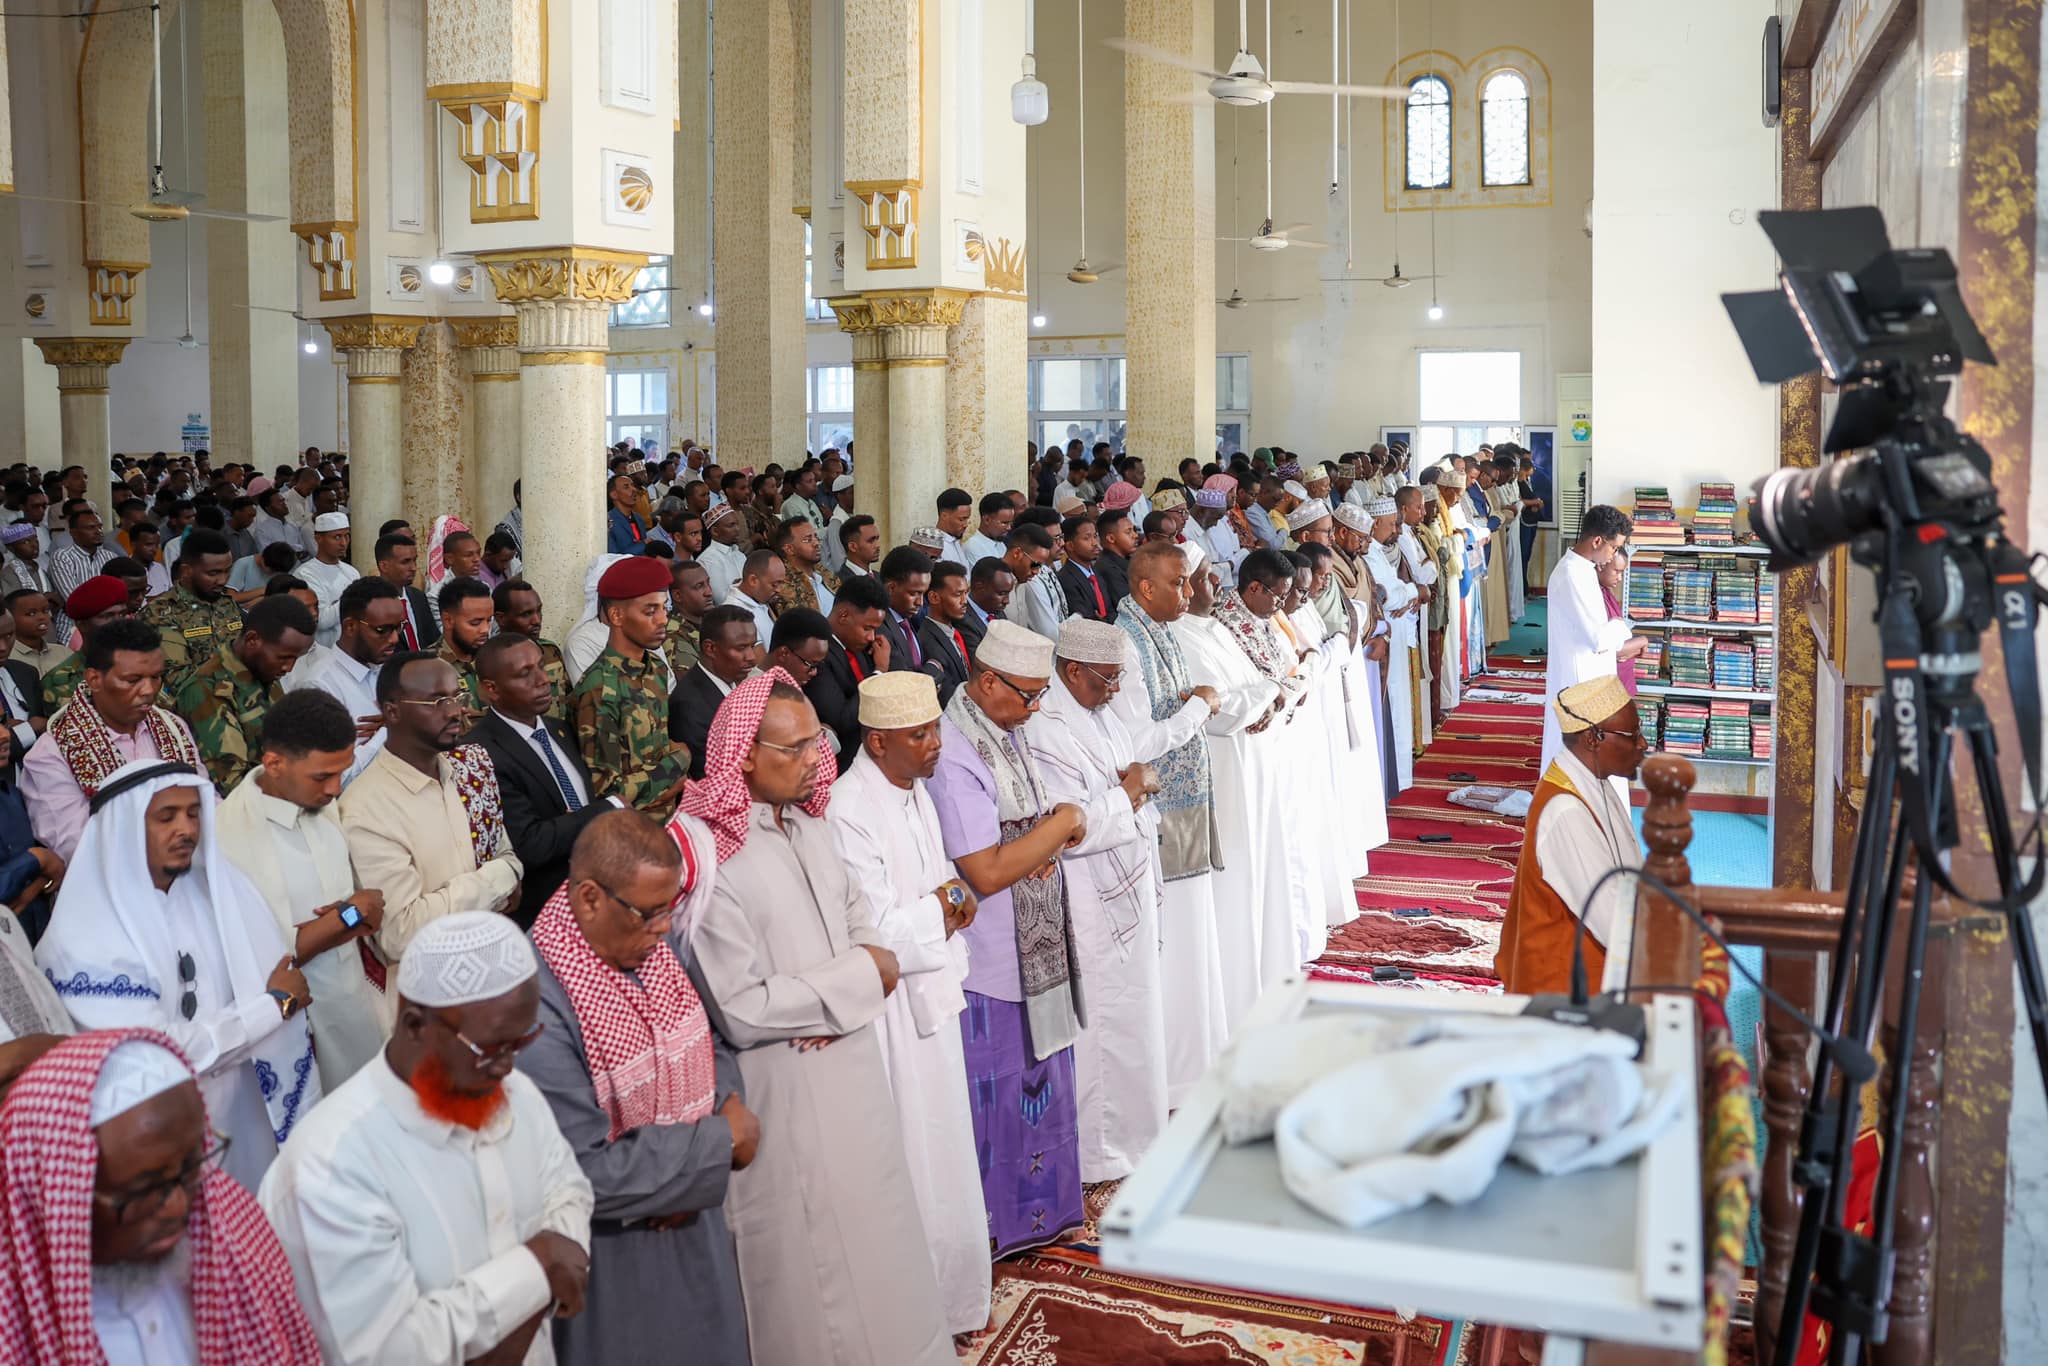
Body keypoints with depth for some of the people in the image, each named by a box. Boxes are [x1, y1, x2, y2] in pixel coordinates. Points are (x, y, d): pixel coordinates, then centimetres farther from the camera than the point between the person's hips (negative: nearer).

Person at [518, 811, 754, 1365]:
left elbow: (711, 1038, 7)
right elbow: (584, 1173, -29)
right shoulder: (537, 1007, -30)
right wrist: (719, 1143, -22)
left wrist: (728, 1102, -14)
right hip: (614, 1256, -7)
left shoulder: (655, 940, -8)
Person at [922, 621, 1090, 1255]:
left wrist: (1048, 844, -8)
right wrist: (1060, 824, -17)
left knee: (1038, 1079, 20)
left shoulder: (1005, 732, 5)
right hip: (990, 960, -9)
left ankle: (1041, 1204, 37)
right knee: (997, 1093, 6)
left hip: (1035, 947, 9)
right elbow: (987, 873, -26)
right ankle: (993, 1223, 24)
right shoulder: (955, 757, -24)